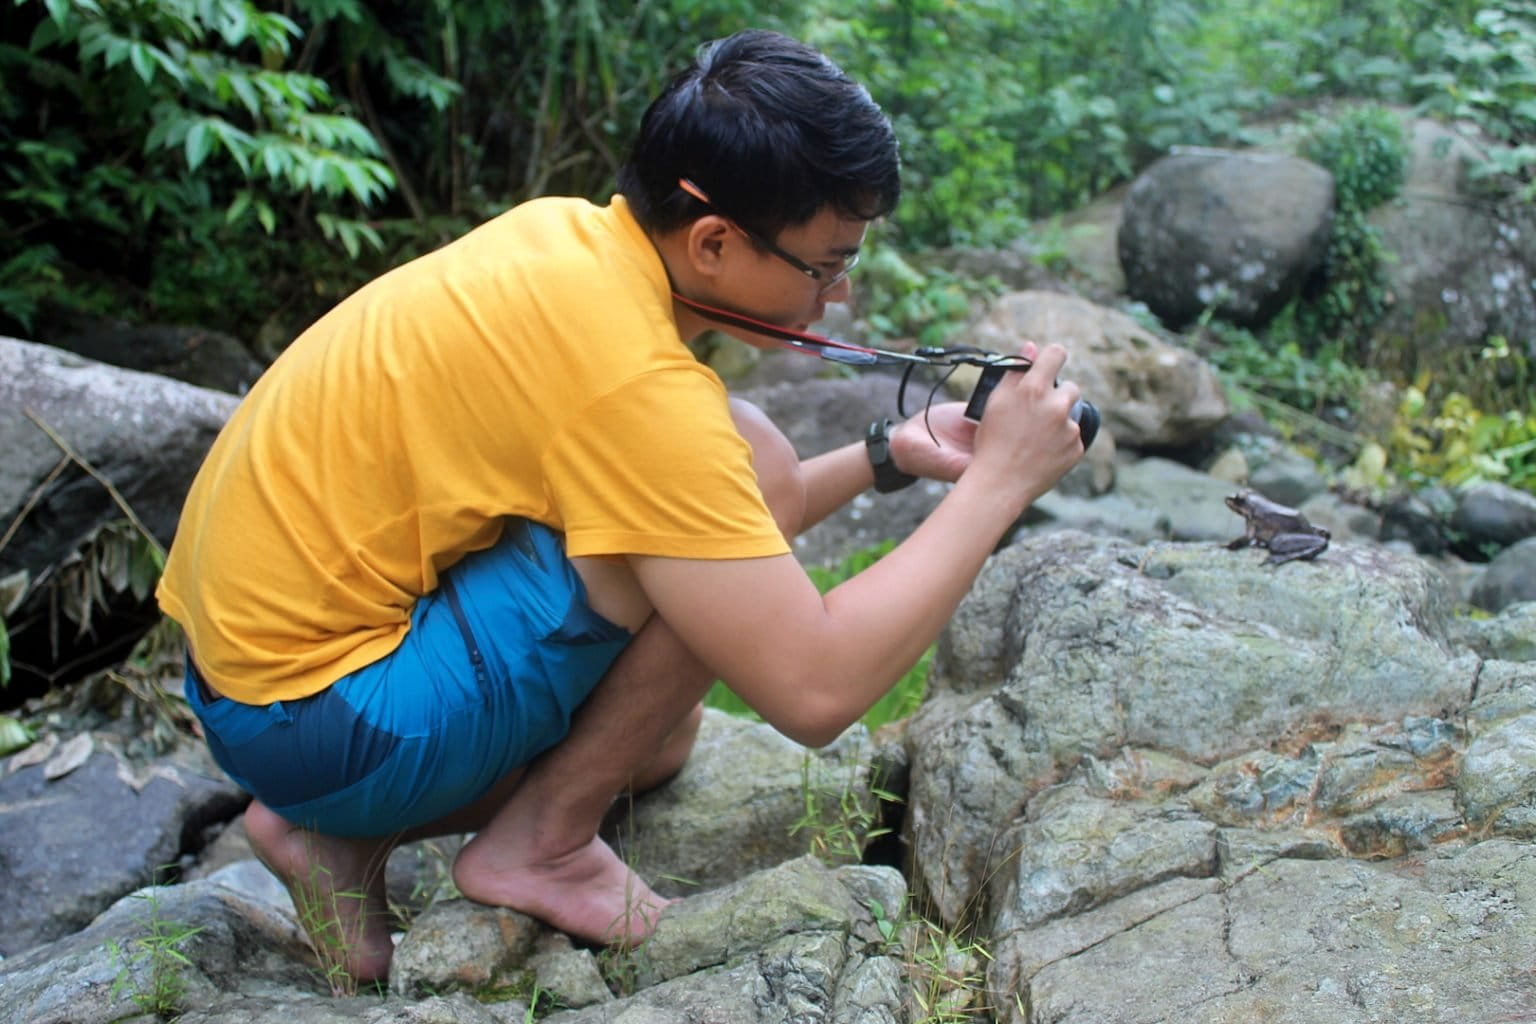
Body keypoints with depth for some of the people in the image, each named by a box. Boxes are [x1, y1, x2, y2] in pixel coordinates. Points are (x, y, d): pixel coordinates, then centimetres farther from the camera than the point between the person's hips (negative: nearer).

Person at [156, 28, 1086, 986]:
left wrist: (887, 455, 4)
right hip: (318, 713, -9)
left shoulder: (571, 230, 1)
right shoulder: (628, 374, -26)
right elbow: (815, 690, -25)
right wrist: (999, 483, -16)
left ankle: (344, 841, 13)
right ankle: (544, 843, -3)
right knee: (749, 460, -17)